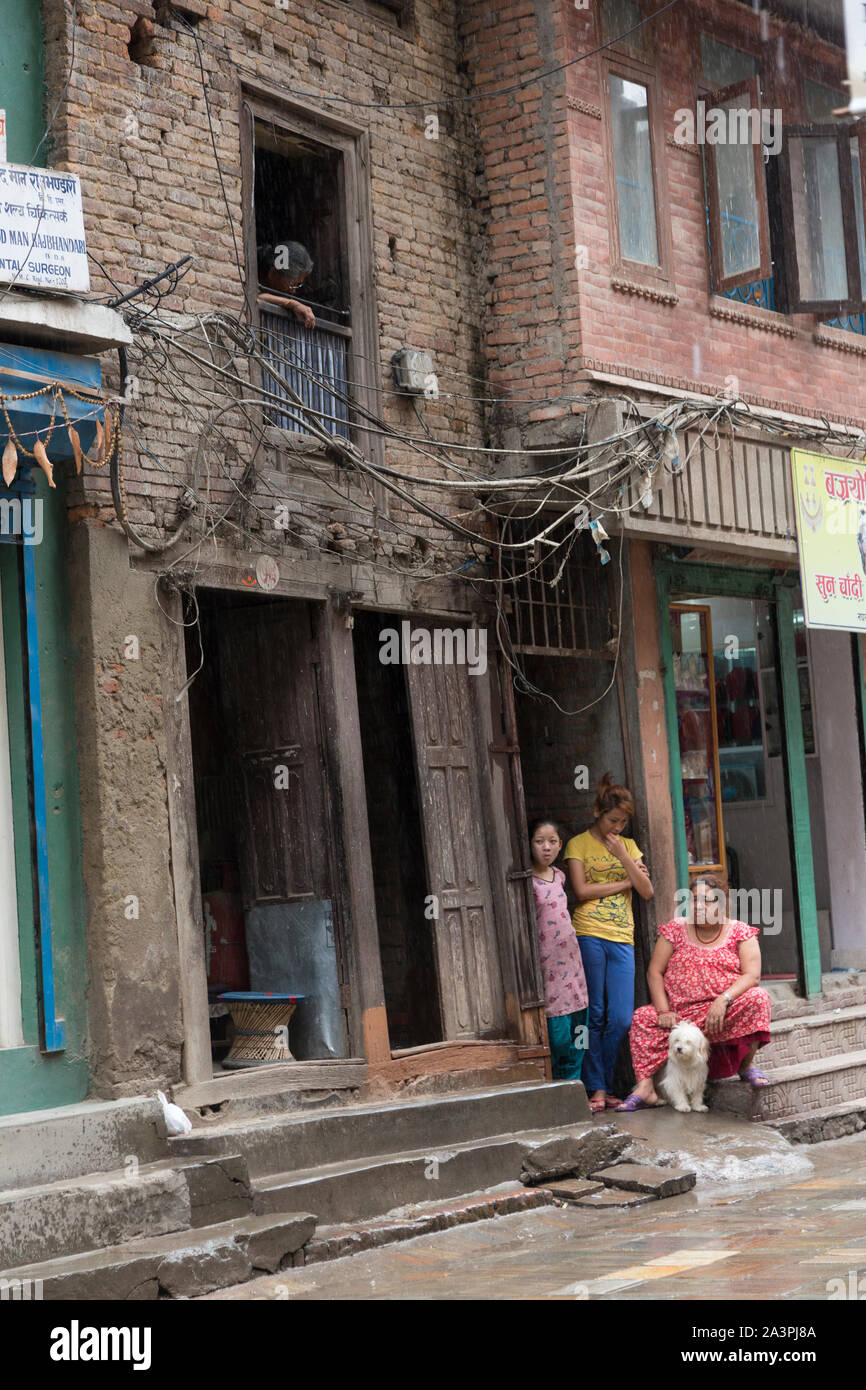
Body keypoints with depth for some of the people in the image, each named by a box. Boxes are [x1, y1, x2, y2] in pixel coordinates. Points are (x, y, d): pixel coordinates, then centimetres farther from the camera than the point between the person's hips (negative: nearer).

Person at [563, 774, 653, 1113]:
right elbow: (581, 891, -8)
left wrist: (623, 856, -4)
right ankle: (596, 1089, 2)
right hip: (588, 934, -4)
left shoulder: (628, 845, 17)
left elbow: (647, 891, 6)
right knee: (595, 1015, -4)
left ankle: (605, 1087, 8)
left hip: (622, 938, 4)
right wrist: (625, 882, -1)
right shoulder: (579, 844, 5)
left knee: (621, 1018, -4)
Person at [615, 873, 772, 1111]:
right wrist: (664, 1010, -11)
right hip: (682, 1014, 2)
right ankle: (645, 1087, -26)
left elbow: (752, 975, -8)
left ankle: (747, 1065, -10)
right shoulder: (675, 929, 9)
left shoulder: (740, 932, 4)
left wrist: (723, 1000, -25)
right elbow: (654, 972, 4)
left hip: (727, 1012, -2)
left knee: (757, 998, -29)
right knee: (643, 1018, -19)